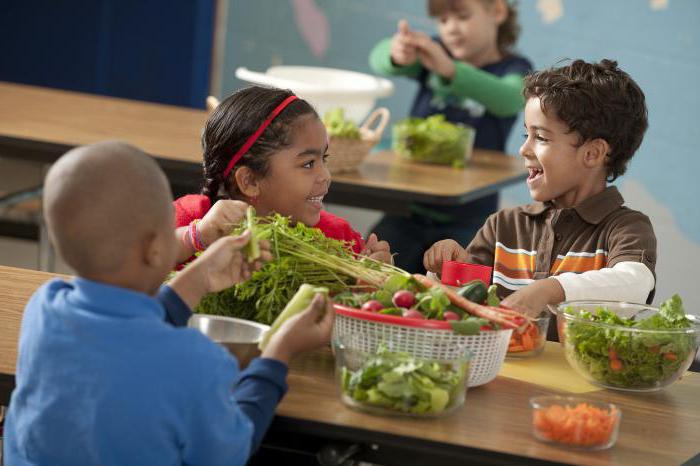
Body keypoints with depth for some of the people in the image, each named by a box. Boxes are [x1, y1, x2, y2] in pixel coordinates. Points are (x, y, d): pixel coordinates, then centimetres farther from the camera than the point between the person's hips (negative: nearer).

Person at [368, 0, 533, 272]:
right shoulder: (435, 52, 8)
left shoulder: (514, 69, -1)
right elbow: (379, 60, -12)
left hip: (466, 222, -3)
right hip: (409, 211, 3)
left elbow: (510, 100, -26)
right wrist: (396, 55, -38)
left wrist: (449, 70, -42)